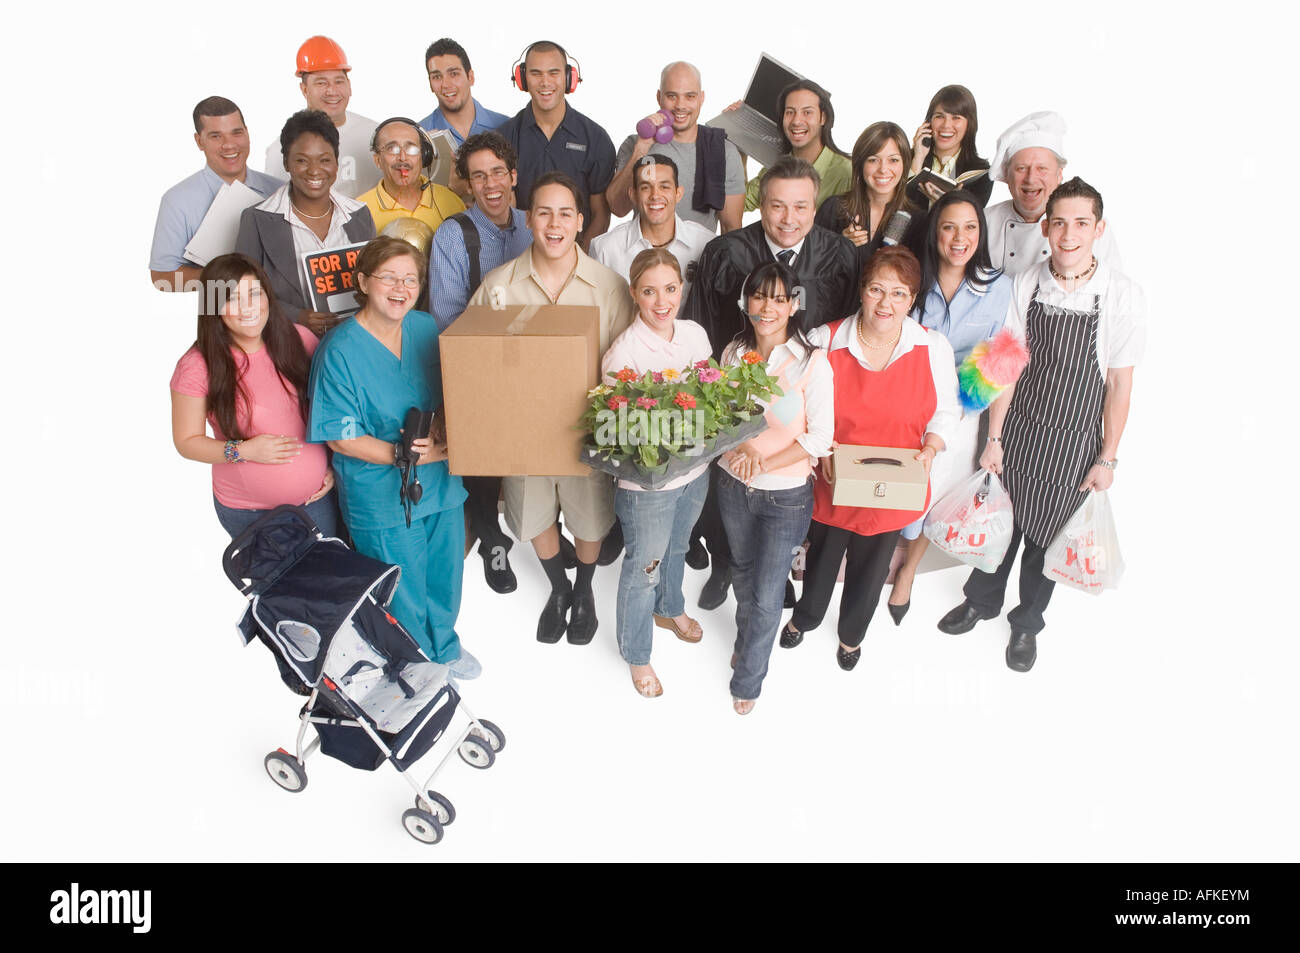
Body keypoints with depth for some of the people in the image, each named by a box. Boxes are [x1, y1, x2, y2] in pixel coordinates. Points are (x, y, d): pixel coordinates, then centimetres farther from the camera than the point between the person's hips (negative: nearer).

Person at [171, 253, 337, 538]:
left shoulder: (299, 339, -6)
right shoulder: (197, 366, -14)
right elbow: (187, 442, -6)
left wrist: (336, 463, -2)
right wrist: (244, 451, -21)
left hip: (317, 498, 3)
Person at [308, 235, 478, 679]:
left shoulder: (426, 327, -1)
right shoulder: (340, 350, -18)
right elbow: (340, 438, -16)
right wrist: (403, 454, -24)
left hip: (440, 480, 5)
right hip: (382, 497, -5)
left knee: (445, 575, 22)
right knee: (403, 592, 12)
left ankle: (445, 645, 50)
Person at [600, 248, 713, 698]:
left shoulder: (695, 333, -3)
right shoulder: (622, 352, -23)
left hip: (695, 469, 6)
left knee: (676, 547, 30)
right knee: (643, 566, 12)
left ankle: (669, 609, 60)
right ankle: (637, 655, 37)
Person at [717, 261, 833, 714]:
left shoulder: (811, 362, -17)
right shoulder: (734, 352, -3)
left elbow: (820, 437, -16)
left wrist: (763, 463, -22)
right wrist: (739, 449, -16)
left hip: (786, 494, -4)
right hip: (734, 486, 4)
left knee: (767, 597, 4)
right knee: (743, 573, 25)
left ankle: (747, 680, 28)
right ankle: (746, 640, 53)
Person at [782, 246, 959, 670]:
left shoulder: (934, 348, -11)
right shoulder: (825, 341, -14)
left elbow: (946, 410, 2)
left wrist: (929, 449, -15)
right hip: (832, 483, -1)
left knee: (870, 568, 22)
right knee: (821, 558, 22)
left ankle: (852, 633, 52)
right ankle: (805, 617, 55)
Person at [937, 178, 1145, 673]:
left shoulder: (1122, 294, -14)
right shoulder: (1025, 285, -8)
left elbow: (1120, 381, -8)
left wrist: (1108, 457, -6)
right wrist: (994, 439, -3)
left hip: (1075, 444, -1)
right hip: (1017, 429, 2)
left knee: (1046, 538, 13)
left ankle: (1027, 623, 39)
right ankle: (981, 600, 45)